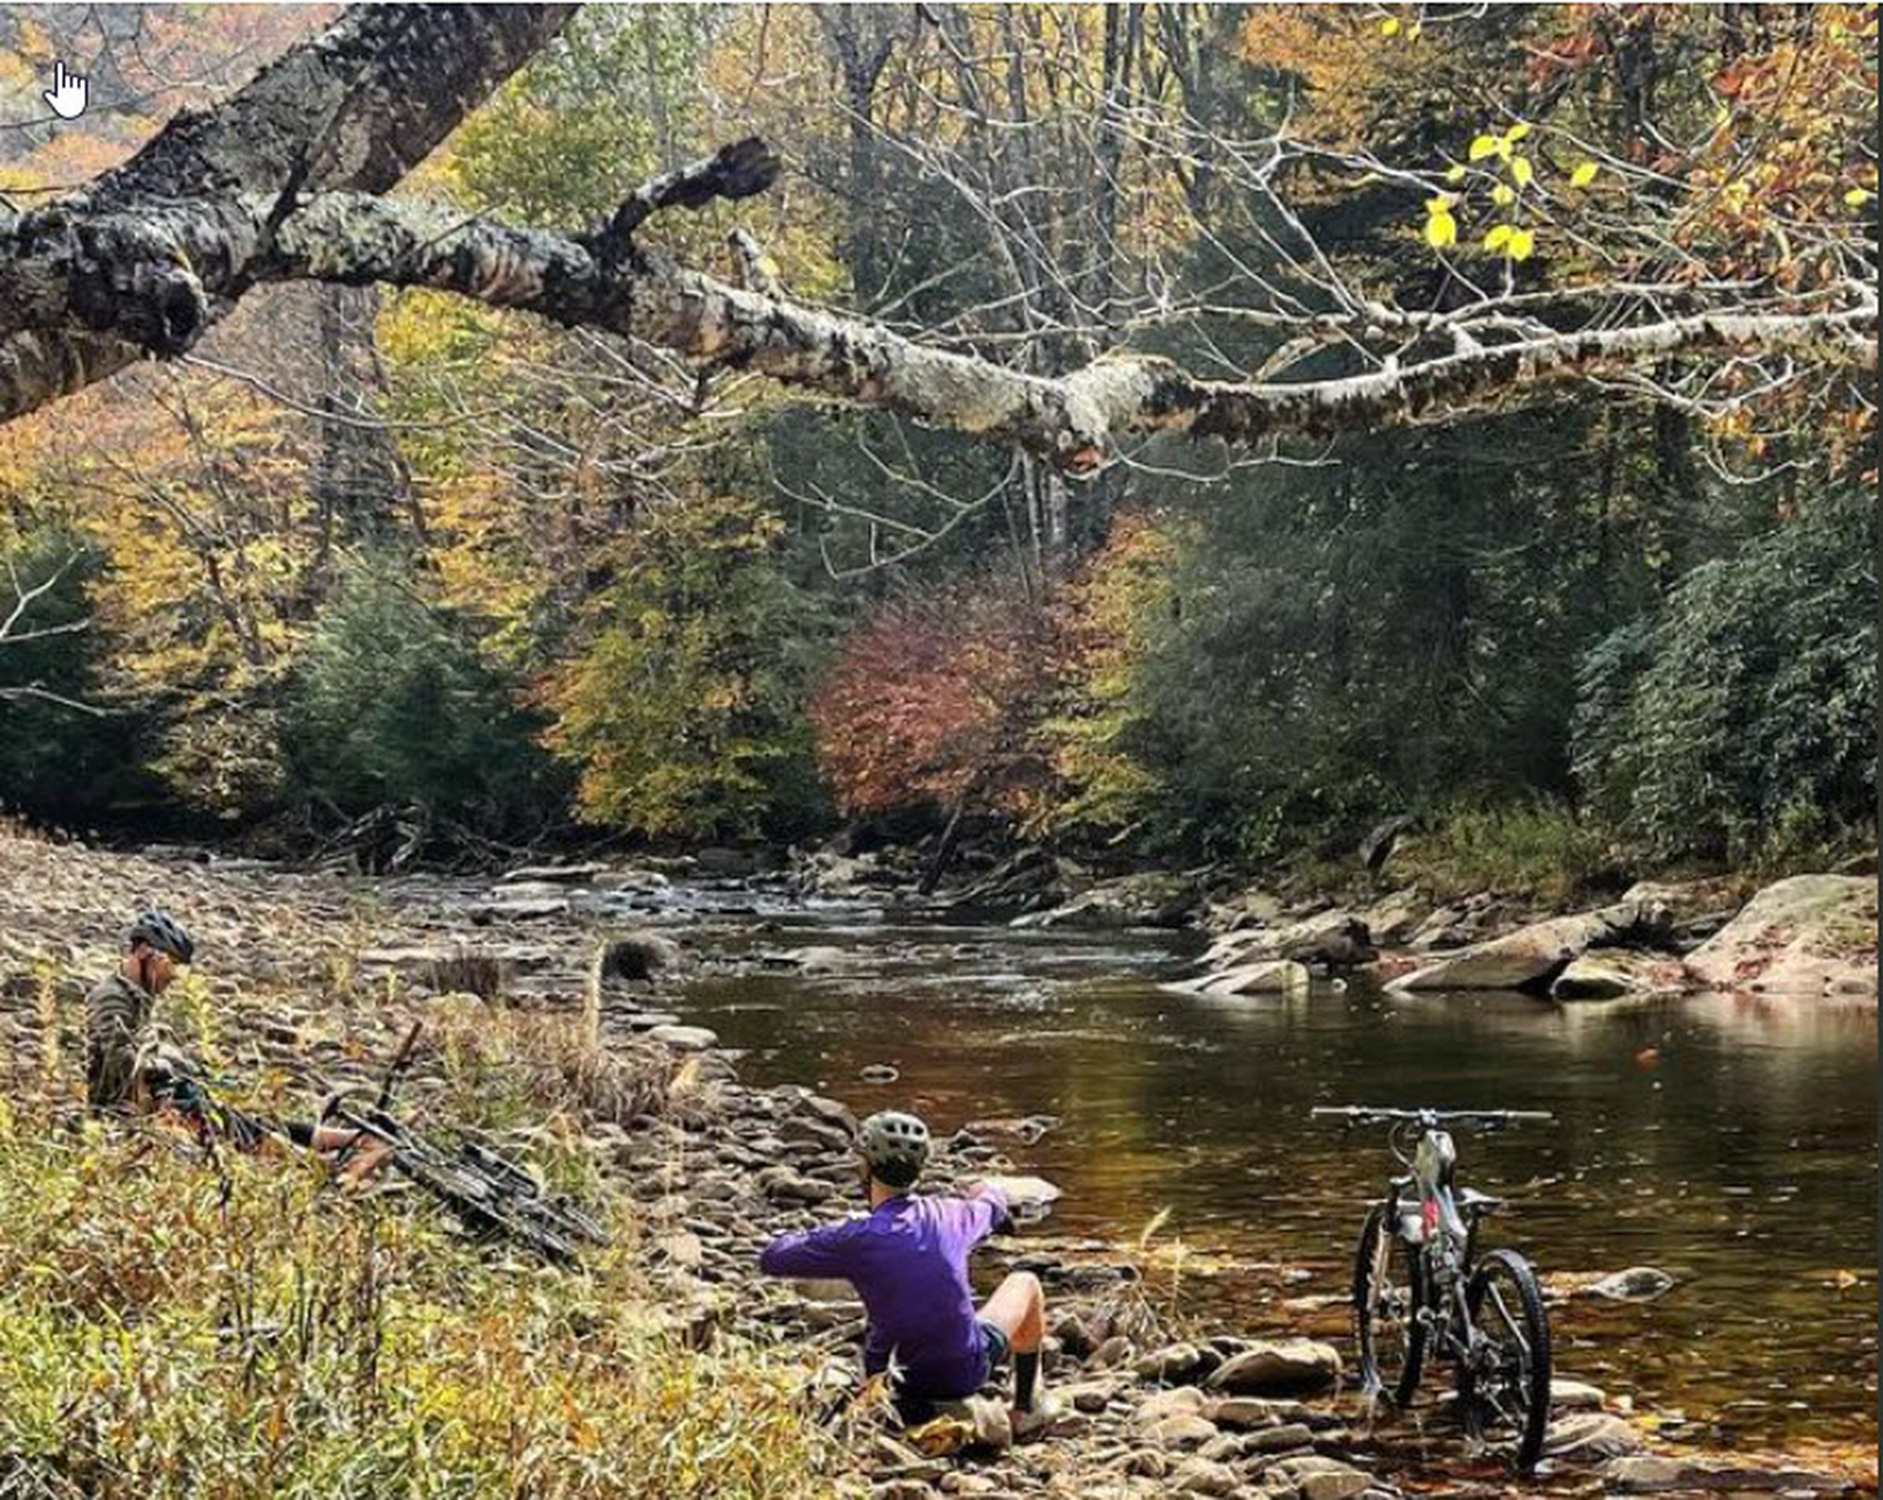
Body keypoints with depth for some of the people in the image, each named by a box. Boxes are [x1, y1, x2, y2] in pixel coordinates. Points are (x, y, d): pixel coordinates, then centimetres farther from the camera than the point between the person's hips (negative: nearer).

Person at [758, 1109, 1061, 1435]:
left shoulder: (854, 1240, -19)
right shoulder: (950, 1215, -9)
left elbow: (771, 1258, -6)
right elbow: (995, 1207, 17)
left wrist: (818, 1233, 13)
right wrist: (987, 1193, 42)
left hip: (907, 1383, 0)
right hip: (969, 1373, 0)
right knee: (1025, 1284, 26)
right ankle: (1026, 1410, 32)